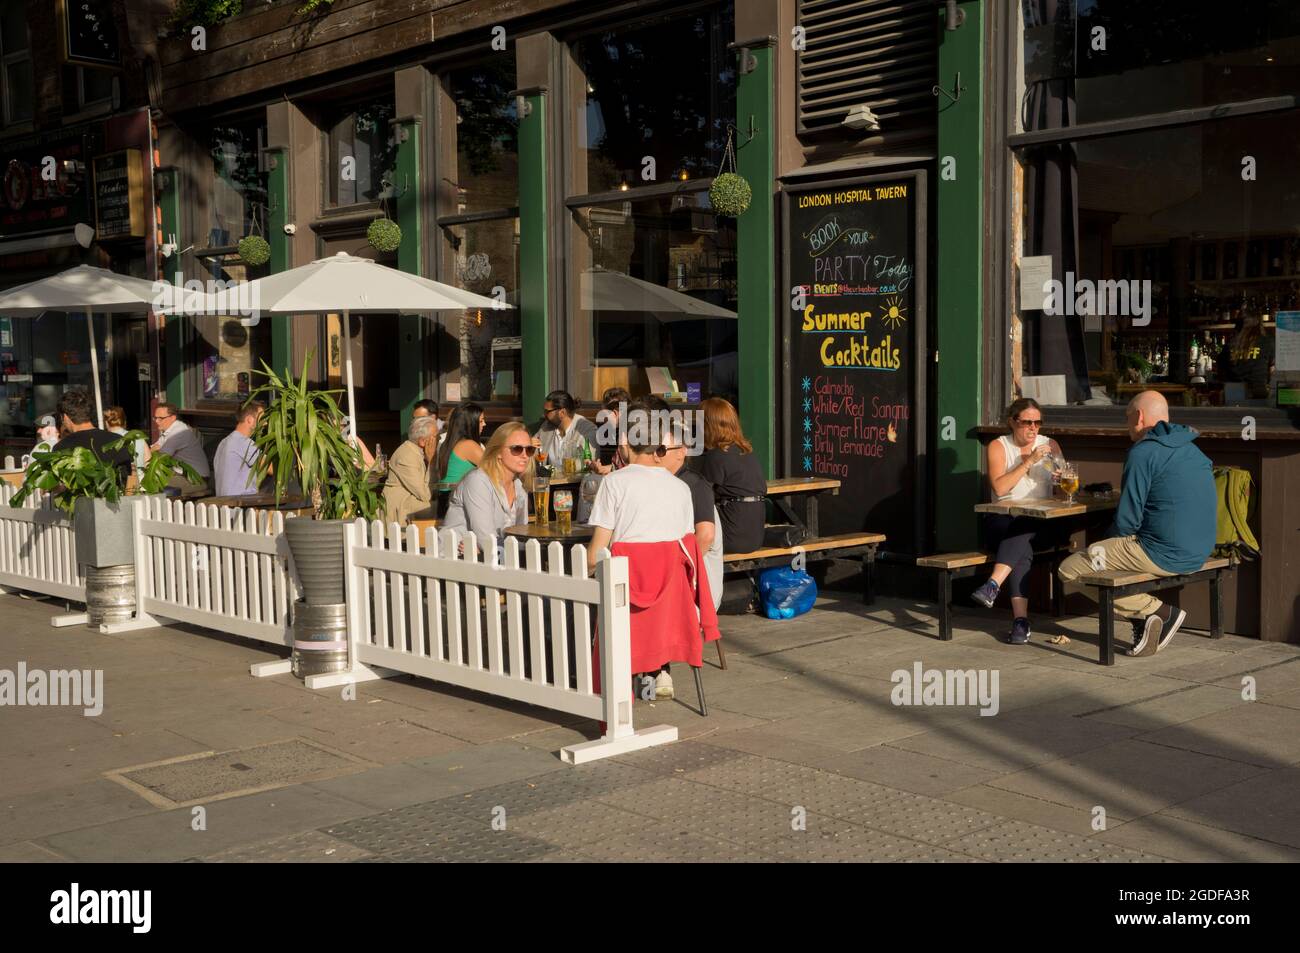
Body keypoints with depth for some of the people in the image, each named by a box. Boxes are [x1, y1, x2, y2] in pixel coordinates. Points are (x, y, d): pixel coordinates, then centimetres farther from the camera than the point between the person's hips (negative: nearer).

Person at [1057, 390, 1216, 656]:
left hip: (1163, 555, -9)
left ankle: (1160, 611, -4)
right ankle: (1146, 623, 10)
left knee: (1069, 569, -2)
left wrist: (1111, 542, 8)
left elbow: (1127, 521, -14)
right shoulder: (1192, 450, 14)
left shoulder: (1143, 453, -13)